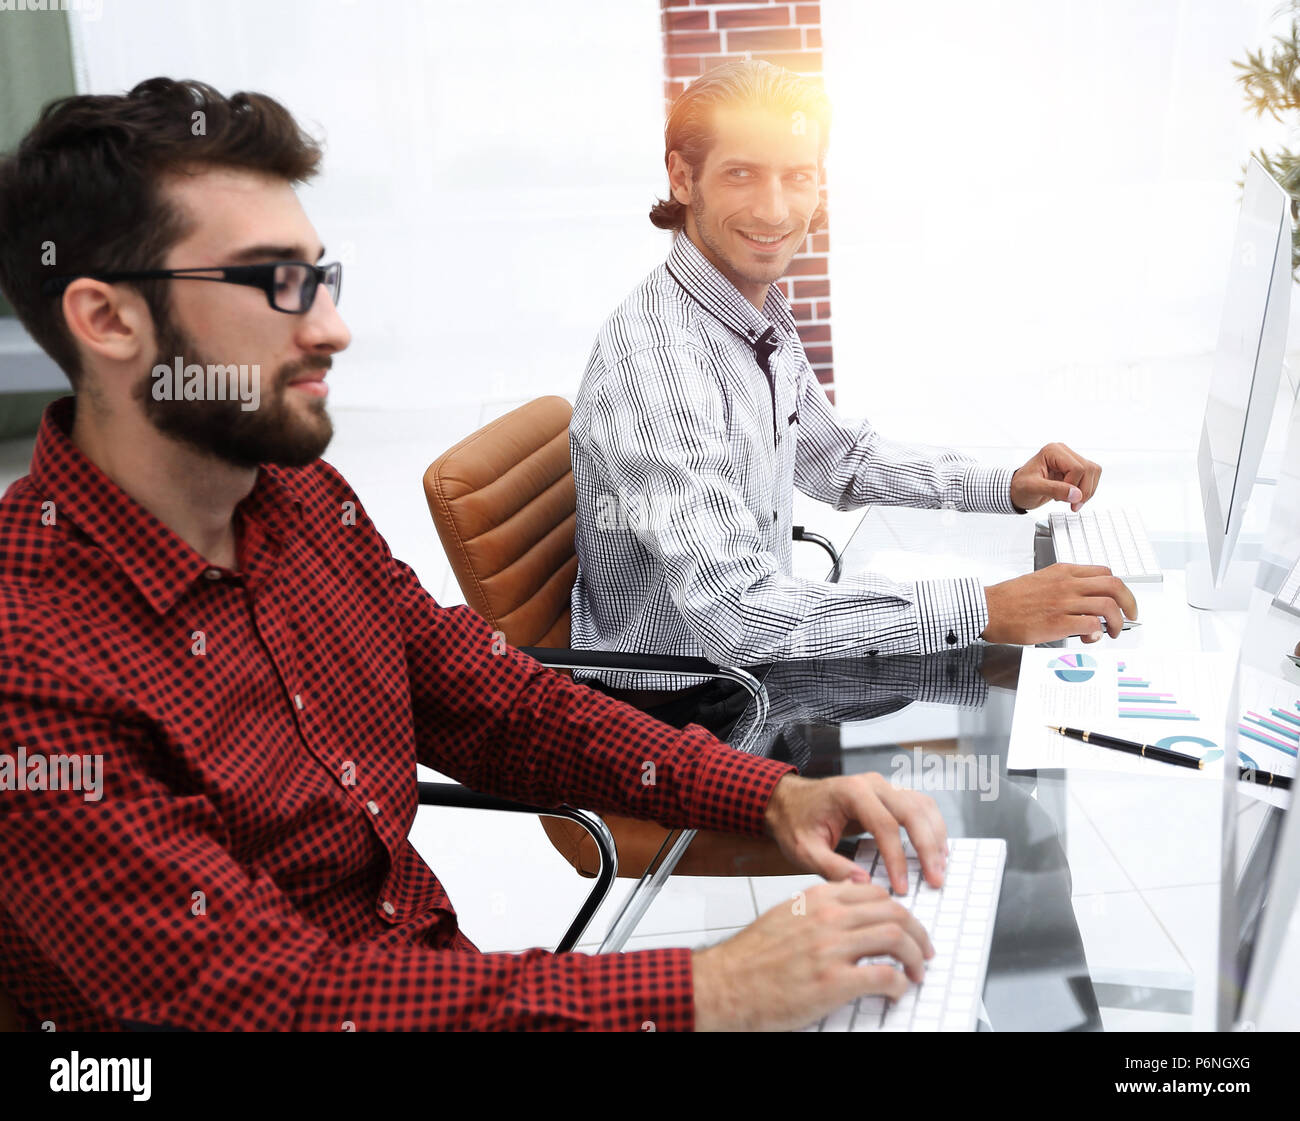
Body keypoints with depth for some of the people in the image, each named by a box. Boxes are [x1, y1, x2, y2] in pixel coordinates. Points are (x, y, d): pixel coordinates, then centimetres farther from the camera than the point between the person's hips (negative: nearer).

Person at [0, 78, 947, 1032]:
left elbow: (499, 706, 6)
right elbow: (269, 994, -26)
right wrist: (704, 993, -30)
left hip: (448, 973, 6)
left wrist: (774, 795, -7)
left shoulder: (306, 501, 1)